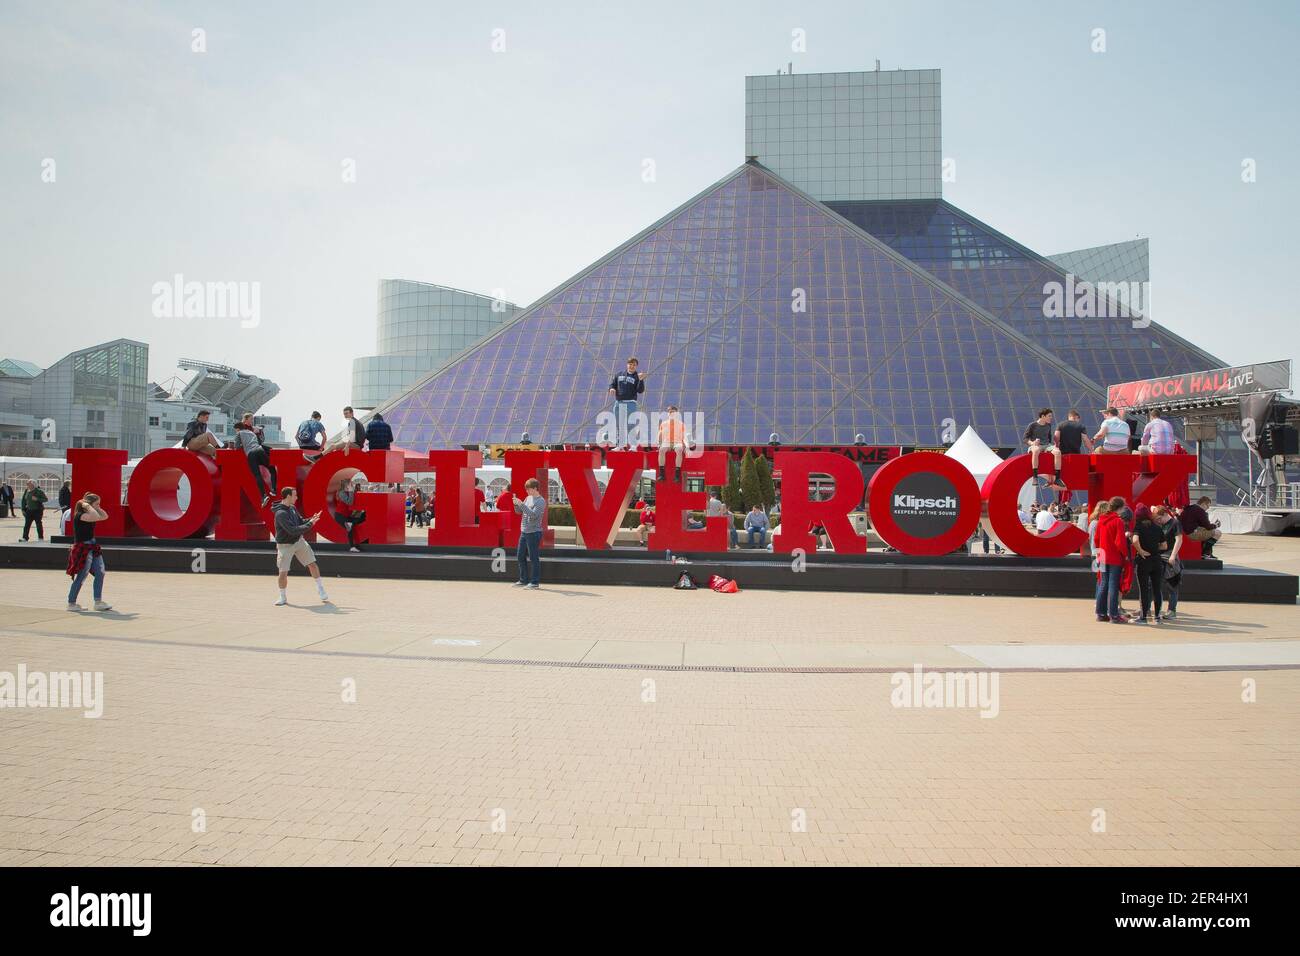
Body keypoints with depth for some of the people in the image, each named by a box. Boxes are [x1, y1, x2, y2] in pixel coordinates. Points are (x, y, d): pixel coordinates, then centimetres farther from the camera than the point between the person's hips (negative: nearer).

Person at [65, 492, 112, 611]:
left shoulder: (90, 515, 11)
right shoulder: (80, 515, -16)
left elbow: (104, 516, 13)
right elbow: (96, 517, -32)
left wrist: (97, 507, 5)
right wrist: (87, 506, -20)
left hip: (93, 547, 9)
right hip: (82, 549, -9)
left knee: (100, 572, 1)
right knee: (81, 577, -3)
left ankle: (98, 602, 3)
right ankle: (71, 603, 9)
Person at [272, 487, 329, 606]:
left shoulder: (292, 507, 0)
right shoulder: (281, 513, -26)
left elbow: (300, 521, 13)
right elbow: (293, 531, -31)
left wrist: (311, 519, -5)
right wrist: (310, 524, -26)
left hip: (299, 541, 7)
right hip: (285, 545, -7)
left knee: (312, 564, 4)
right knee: (283, 573, -5)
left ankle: (321, 590, 19)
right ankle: (283, 598, 17)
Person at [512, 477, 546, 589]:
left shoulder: (541, 501, -11)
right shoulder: (528, 498, 12)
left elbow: (533, 515, -22)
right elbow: (518, 511, 16)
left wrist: (522, 504, -23)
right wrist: (516, 504, -4)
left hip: (534, 533, -8)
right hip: (524, 532, 8)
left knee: (533, 558, -3)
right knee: (520, 556, 11)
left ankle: (535, 582, 4)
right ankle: (524, 580, 21)